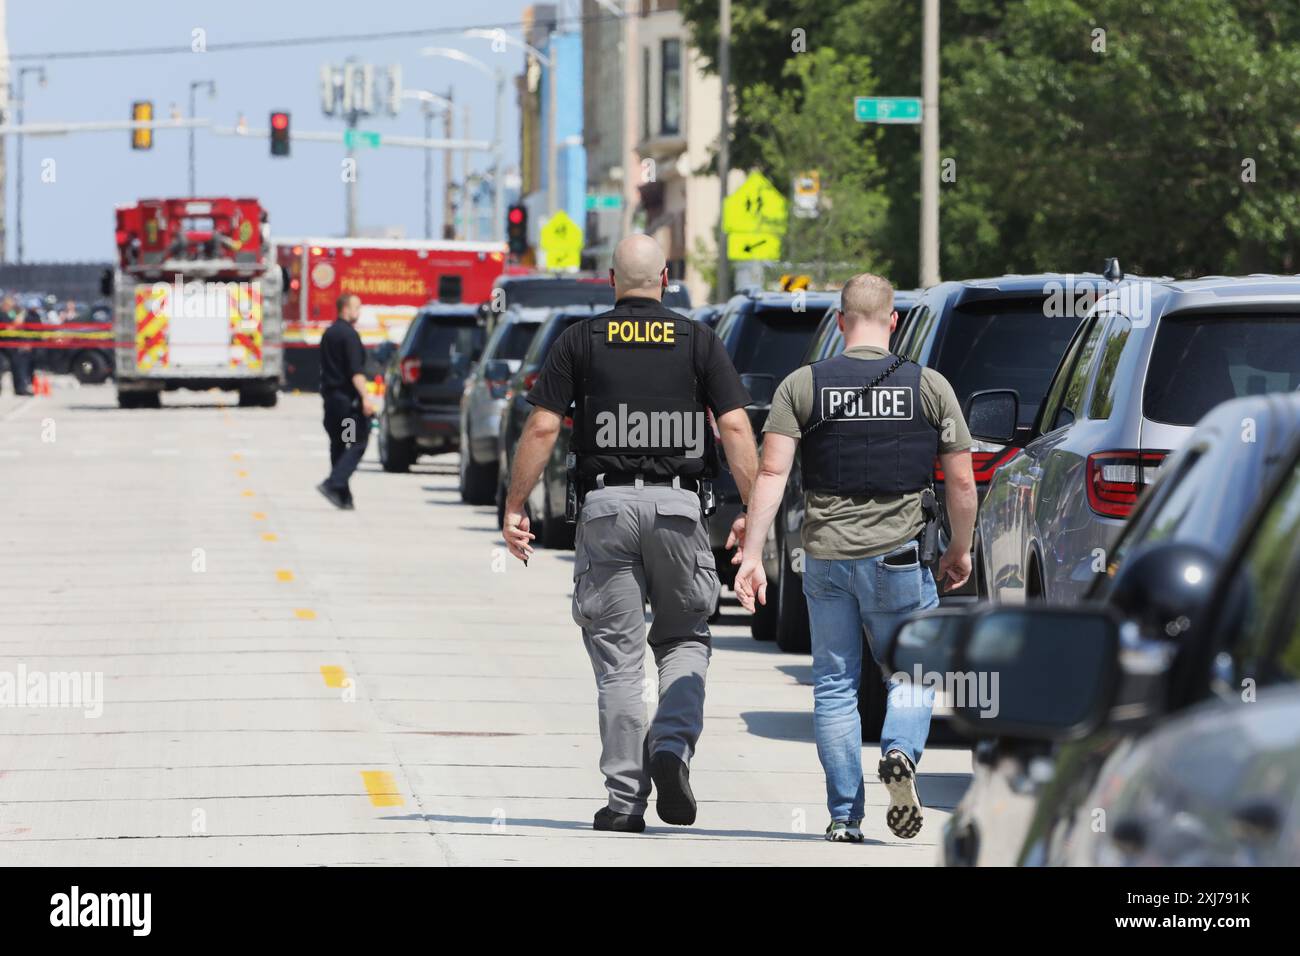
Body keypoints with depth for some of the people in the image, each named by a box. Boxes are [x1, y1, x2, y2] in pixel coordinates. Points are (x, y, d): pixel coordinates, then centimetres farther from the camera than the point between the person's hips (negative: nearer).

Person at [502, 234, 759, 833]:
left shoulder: (581, 341, 5)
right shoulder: (698, 342, 6)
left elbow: (542, 428, -1)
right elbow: (735, 426, -3)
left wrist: (514, 508, 4)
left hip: (606, 506, 0)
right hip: (679, 505, 0)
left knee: (618, 658, 4)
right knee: (684, 639, 16)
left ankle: (625, 799, 2)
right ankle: (672, 745, -9)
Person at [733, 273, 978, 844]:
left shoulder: (802, 386, 1)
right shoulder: (929, 387, 0)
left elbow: (771, 474, -7)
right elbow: (961, 481, 1)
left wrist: (752, 553, -7)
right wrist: (960, 550, 15)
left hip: (826, 555, 1)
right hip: (899, 556, -1)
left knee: (835, 684, 11)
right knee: (912, 673, 13)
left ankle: (845, 817, 8)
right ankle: (900, 753, -17)